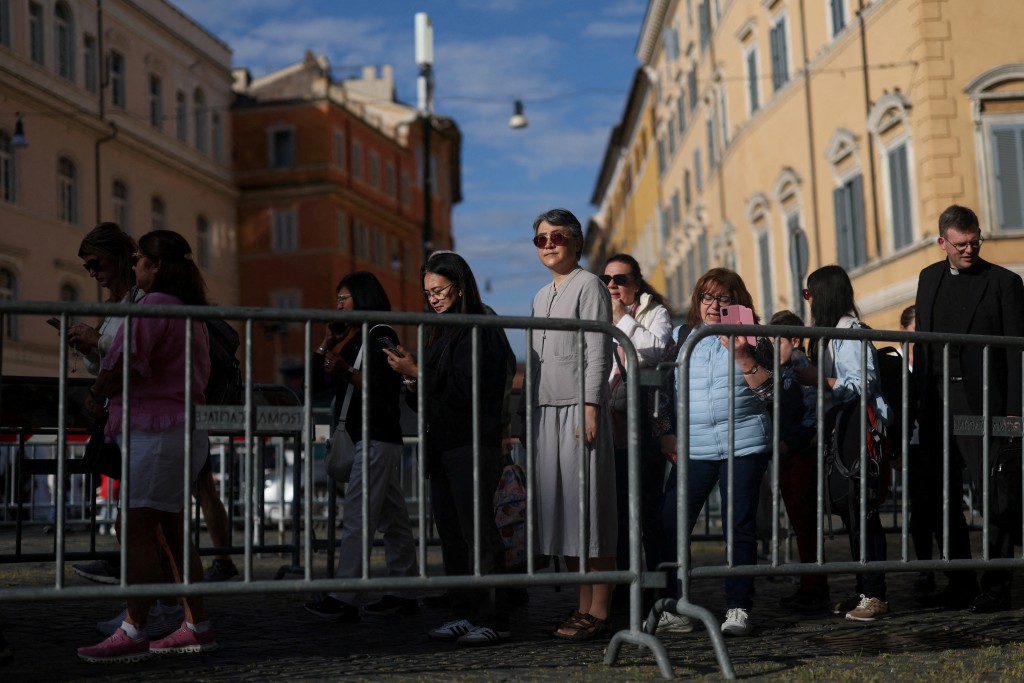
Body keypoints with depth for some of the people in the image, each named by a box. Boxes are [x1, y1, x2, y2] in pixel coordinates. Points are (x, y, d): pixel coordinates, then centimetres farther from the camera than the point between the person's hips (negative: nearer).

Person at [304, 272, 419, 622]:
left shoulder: (381, 336, -10)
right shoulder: (354, 338, 18)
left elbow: (380, 390, -18)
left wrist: (347, 371, -27)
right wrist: (328, 343, 6)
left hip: (376, 440, -10)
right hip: (372, 439, 10)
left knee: (355, 518, -13)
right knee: (393, 520, 12)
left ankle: (342, 599, -13)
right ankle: (404, 594, 17)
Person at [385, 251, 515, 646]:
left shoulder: (480, 332, -9)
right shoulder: (443, 332, 18)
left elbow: (464, 392, -18)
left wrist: (416, 373, -14)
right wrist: (411, 378, 2)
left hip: (473, 446, -9)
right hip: (444, 446, 9)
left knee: (478, 531, -7)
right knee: (450, 532, 9)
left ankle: (492, 619, -1)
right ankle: (468, 614, 16)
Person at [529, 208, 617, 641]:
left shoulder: (588, 285, -3)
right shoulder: (542, 296, 20)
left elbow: (598, 351, -11)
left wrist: (590, 405, -19)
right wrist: (529, 418, 17)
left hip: (579, 410, -8)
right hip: (546, 411, 8)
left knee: (589, 509, -6)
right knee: (561, 512, 8)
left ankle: (599, 613, -1)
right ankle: (583, 608, 15)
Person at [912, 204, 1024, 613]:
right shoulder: (930, 278, 15)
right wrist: (918, 401, 10)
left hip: (980, 404, -5)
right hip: (936, 407, 5)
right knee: (942, 499, 8)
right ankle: (960, 584, 19)